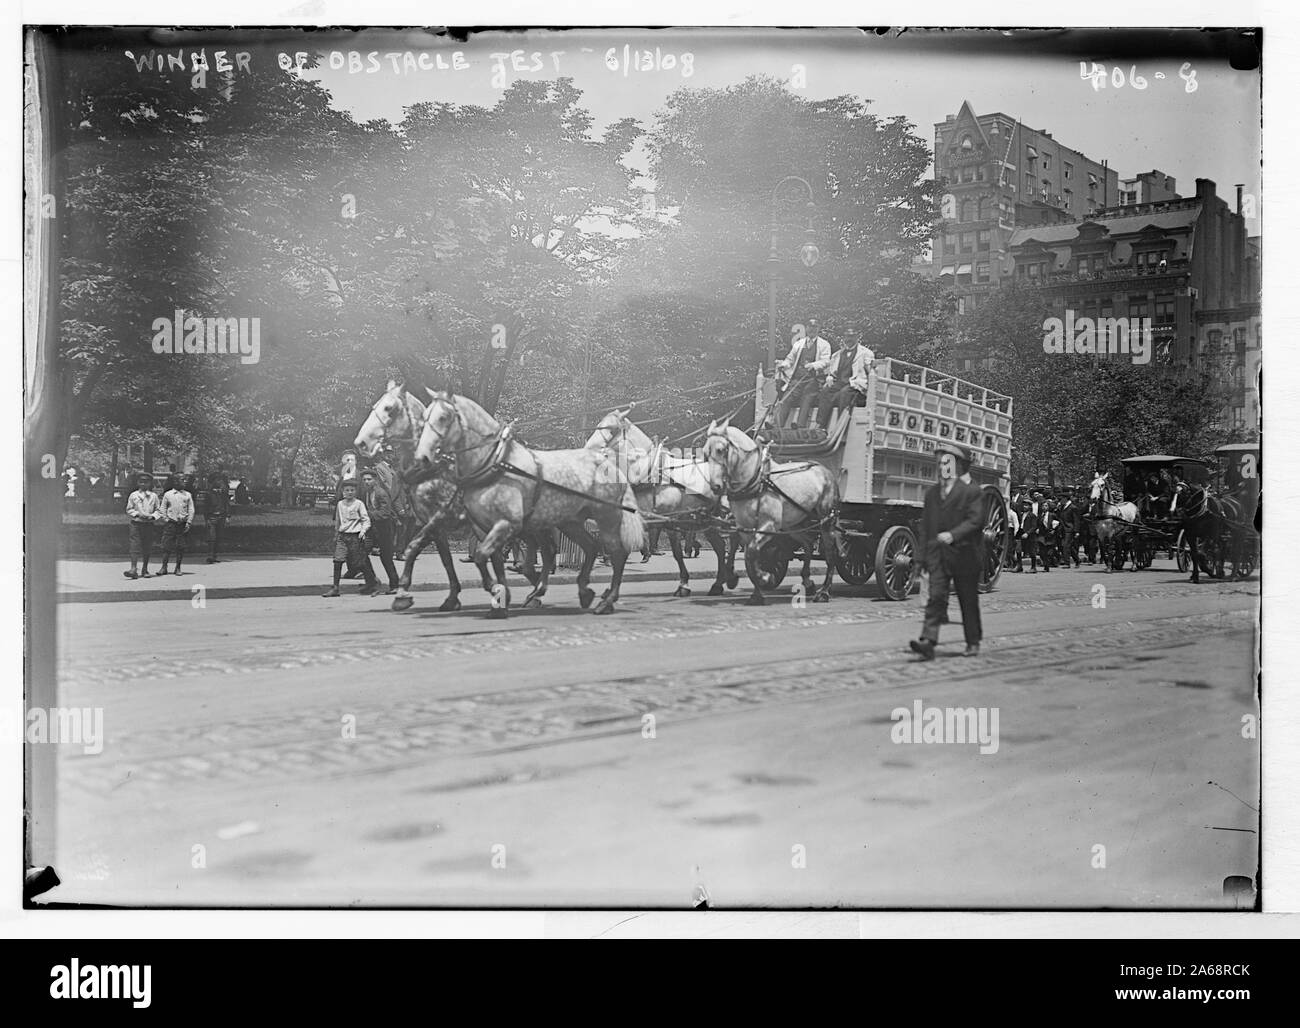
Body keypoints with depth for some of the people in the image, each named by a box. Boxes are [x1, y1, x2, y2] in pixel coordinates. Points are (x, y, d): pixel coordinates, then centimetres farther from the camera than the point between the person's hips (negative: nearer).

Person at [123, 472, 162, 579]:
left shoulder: (154, 496, 7)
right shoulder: (133, 495, 5)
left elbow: (158, 510, 9)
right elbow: (129, 509, 6)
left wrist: (152, 516, -9)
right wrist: (137, 514, -10)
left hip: (149, 524, 1)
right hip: (136, 523, -1)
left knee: (147, 547, 4)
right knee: (135, 546, -10)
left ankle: (145, 569, 15)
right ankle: (133, 569, -15)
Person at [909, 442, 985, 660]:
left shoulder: (972, 491, -3)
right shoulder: (932, 492, 14)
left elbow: (975, 521, -13)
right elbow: (925, 526, 15)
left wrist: (953, 535, -27)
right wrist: (924, 559, 12)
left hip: (964, 555, -3)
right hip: (938, 556, 4)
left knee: (968, 602, 8)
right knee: (936, 597, -9)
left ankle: (973, 643, 22)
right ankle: (928, 642, -18)